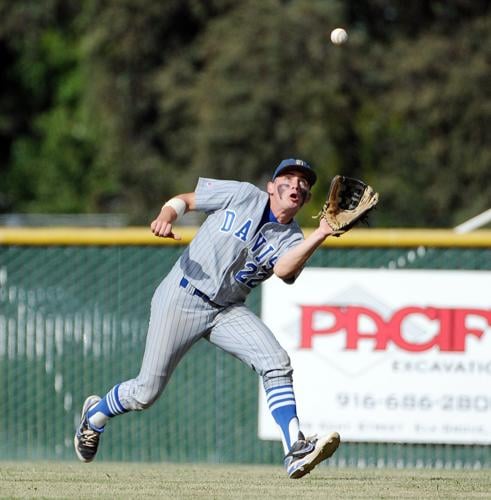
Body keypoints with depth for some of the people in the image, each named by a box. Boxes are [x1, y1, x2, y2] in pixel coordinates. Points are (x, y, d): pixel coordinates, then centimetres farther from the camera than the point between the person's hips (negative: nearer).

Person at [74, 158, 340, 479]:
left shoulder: (292, 240, 1)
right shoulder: (243, 196, -4)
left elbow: (284, 270, -23)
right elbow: (184, 200, 1)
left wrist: (320, 236, -36)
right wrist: (166, 218, -21)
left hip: (228, 311, 3)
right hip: (182, 297, -3)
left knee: (276, 363, -21)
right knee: (146, 393, -1)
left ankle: (296, 451, -26)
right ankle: (95, 415, 31)